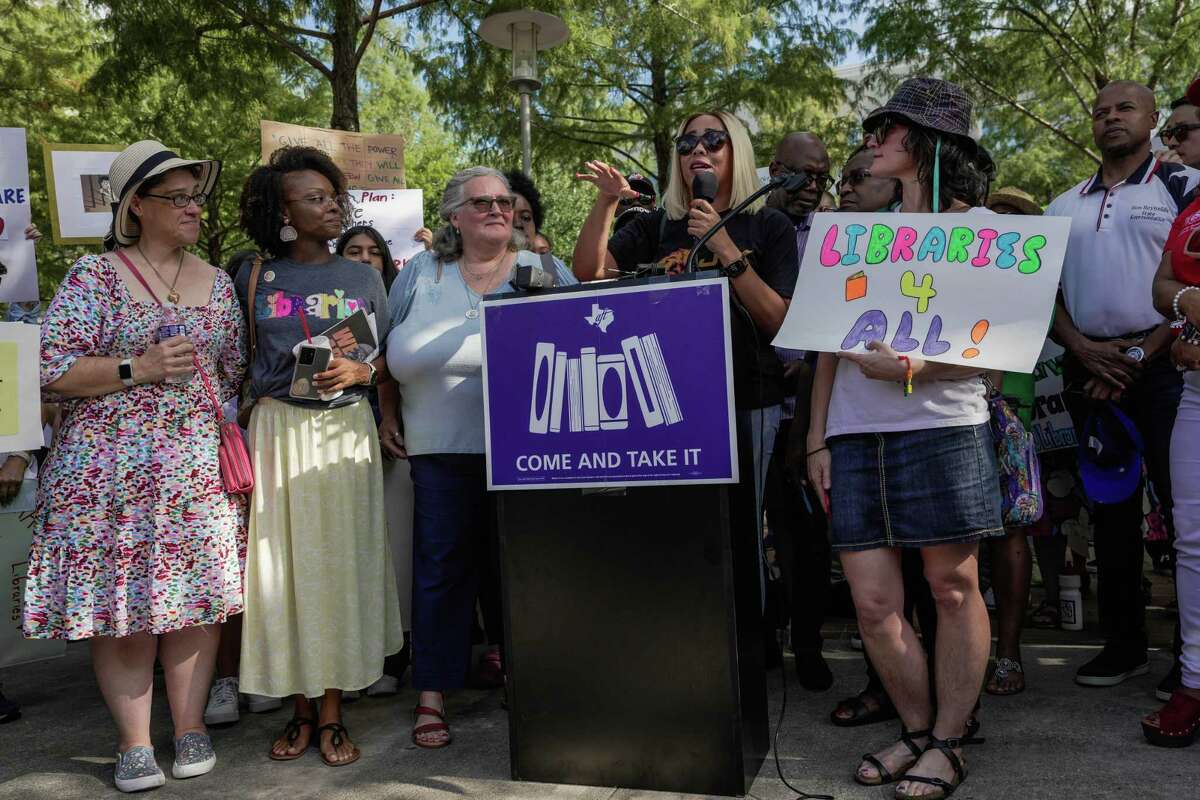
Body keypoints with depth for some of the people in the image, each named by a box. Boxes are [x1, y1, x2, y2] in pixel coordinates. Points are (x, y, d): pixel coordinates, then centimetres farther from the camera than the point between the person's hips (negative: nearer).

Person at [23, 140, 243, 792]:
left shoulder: (218, 283, 12)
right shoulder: (94, 276, -1)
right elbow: (51, 371, -7)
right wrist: (139, 369, -15)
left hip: (197, 465, 4)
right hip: (112, 466, -3)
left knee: (197, 591, 4)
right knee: (119, 598, 0)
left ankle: (190, 727, 17)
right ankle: (134, 742, 13)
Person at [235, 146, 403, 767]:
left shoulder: (363, 278, 9)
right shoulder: (253, 277, 6)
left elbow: (389, 362, 9)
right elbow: (241, 360, 11)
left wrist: (362, 371, -11)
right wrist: (246, 411, -3)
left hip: (343, 429, 0)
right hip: (275, 429, 0)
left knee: (339, 561, 1)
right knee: (282, 563, 2)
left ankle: (332, 714, 11)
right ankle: (301, 708, 17)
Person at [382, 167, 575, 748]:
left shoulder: (546, 271, 7)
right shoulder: (421, 274, 9)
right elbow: (391, 352, 14)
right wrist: (386, 412, 8)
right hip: (442, 448, 0)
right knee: (442, 565, 3)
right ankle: (432, 694, 14)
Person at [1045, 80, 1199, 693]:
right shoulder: (1064, 206, 17)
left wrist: (1140, 356, -13)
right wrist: (1081, 348, -4)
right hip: (1090, 368, 4)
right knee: (1110, 508, 8)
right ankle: (1124, 643, 18)